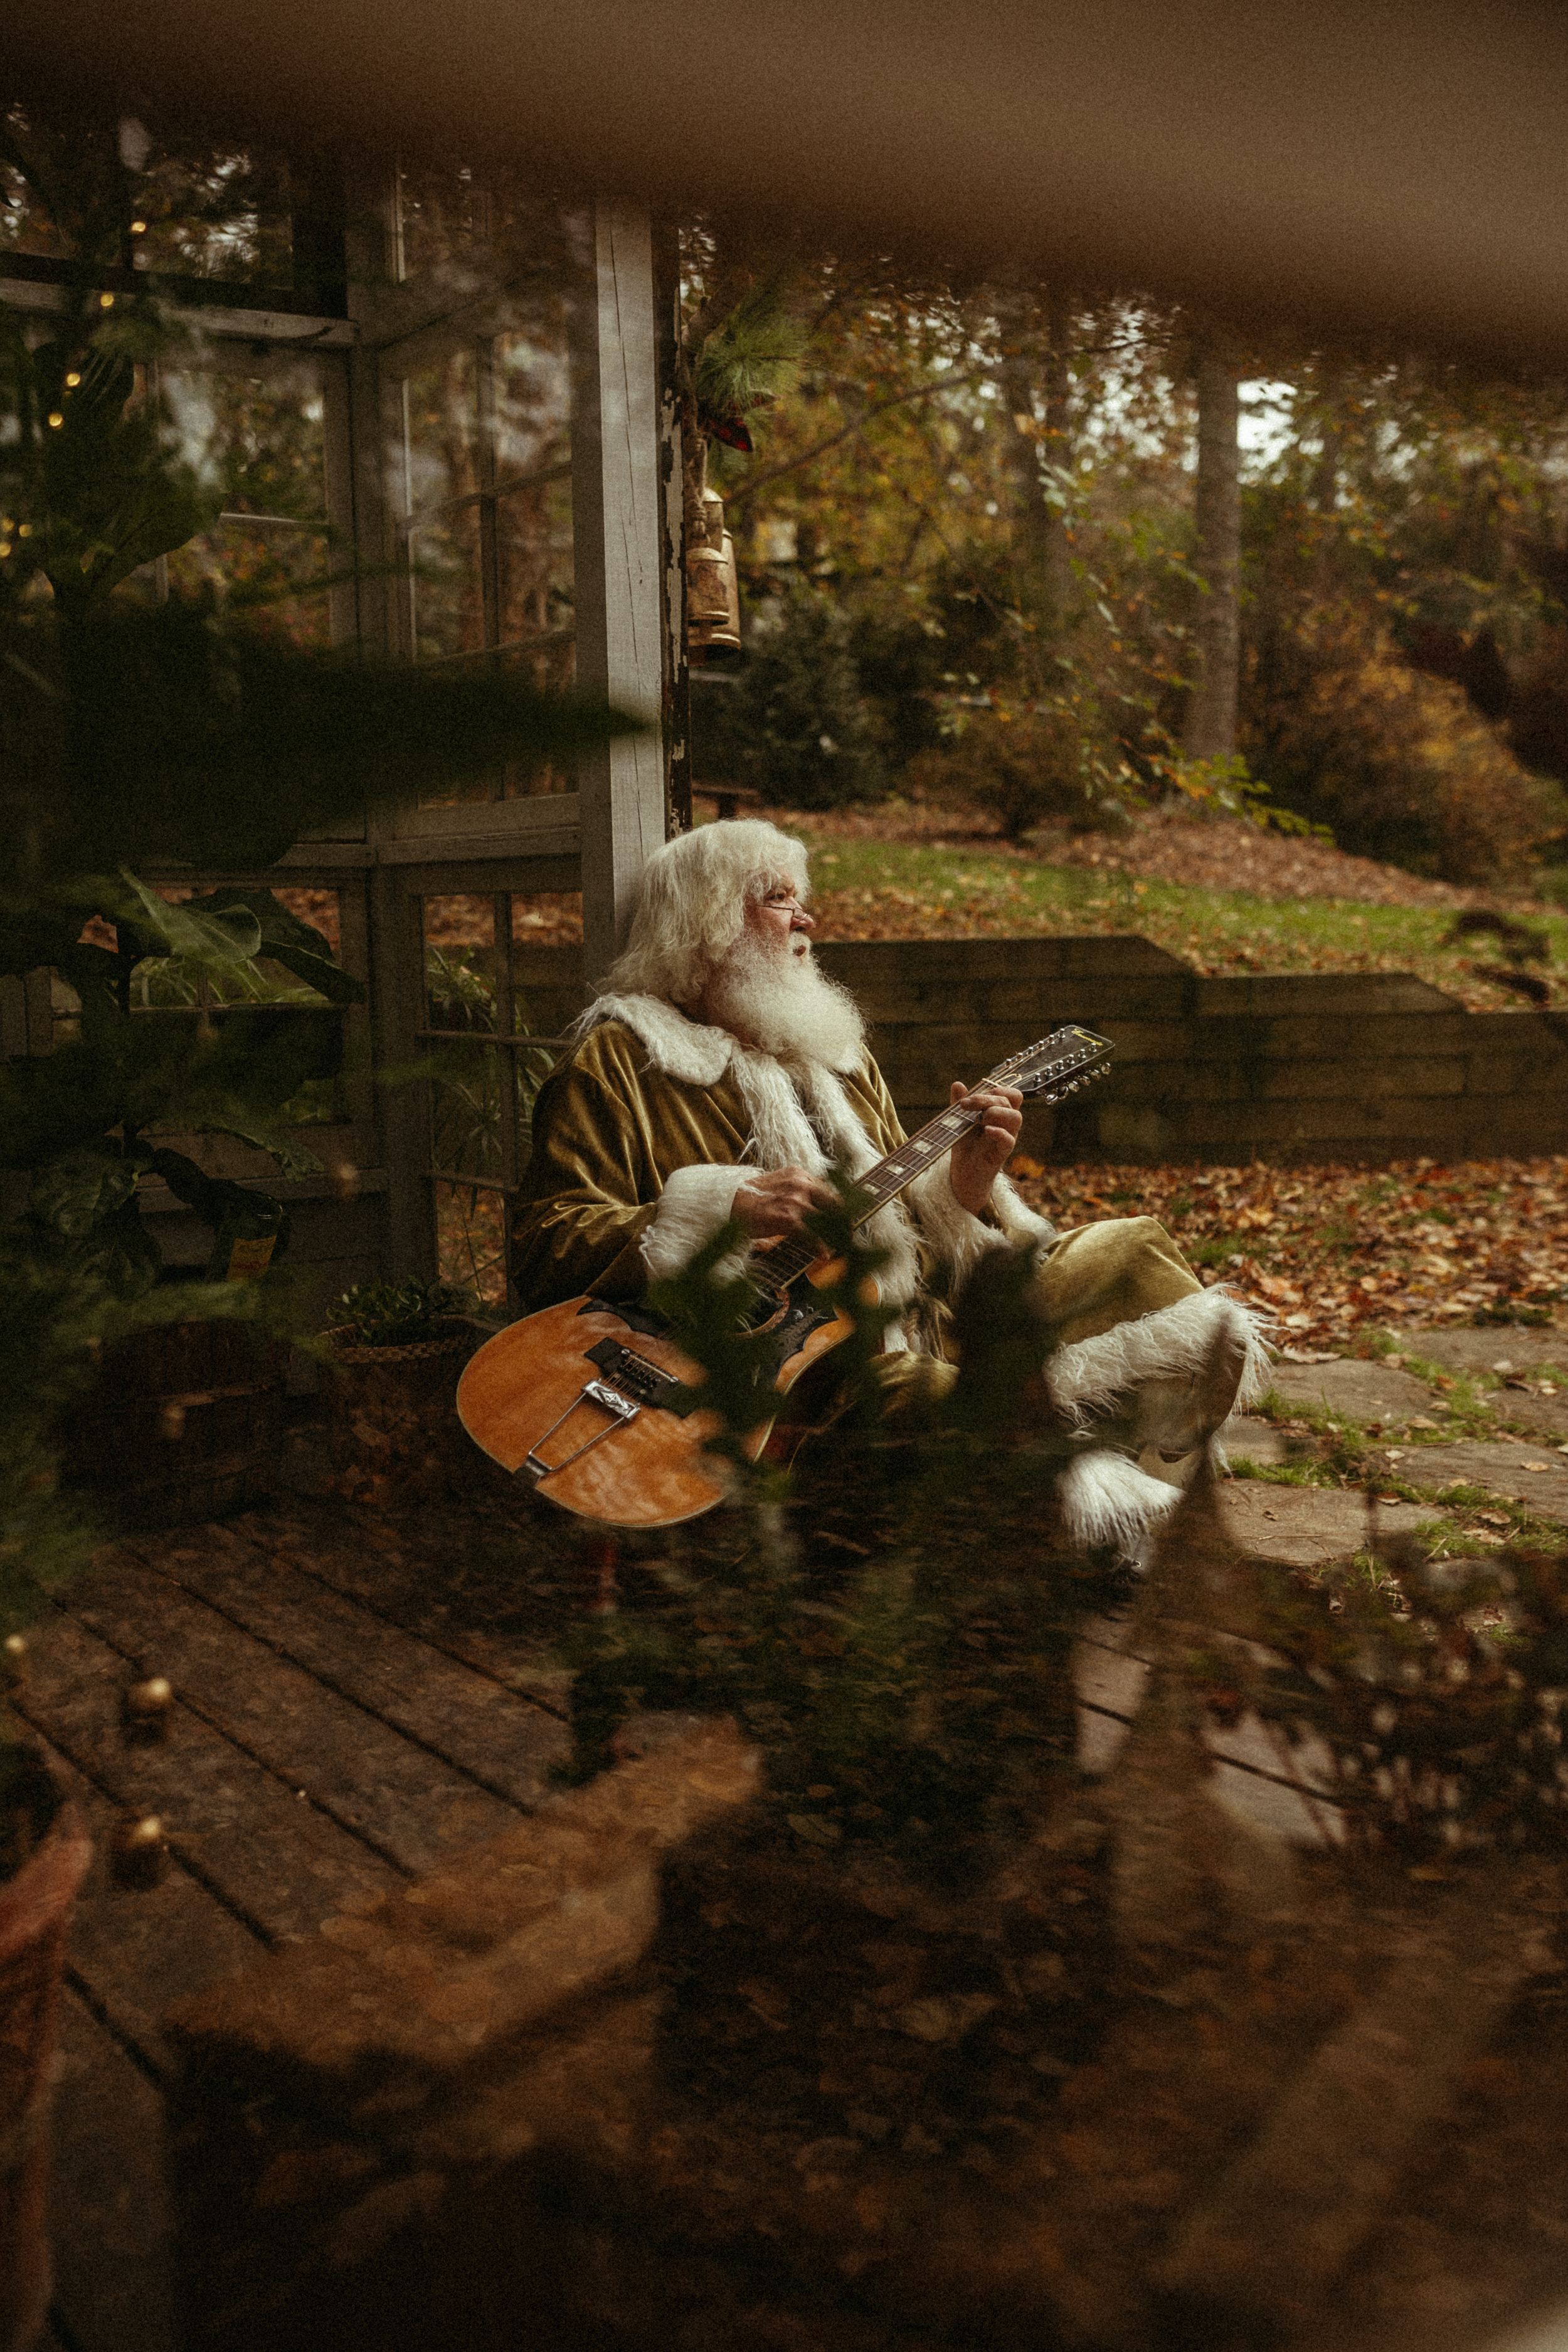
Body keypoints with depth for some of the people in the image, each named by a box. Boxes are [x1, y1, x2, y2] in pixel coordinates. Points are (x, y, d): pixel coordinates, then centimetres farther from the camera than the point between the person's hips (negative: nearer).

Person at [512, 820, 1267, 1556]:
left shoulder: (838, 1057, 24)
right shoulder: (619, 1061, 3)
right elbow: (545, 1249, -8)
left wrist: (964, 1183, 0)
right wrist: (725, 1212, -19)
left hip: (925, 1315, 7)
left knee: (1129, 1253, -5)